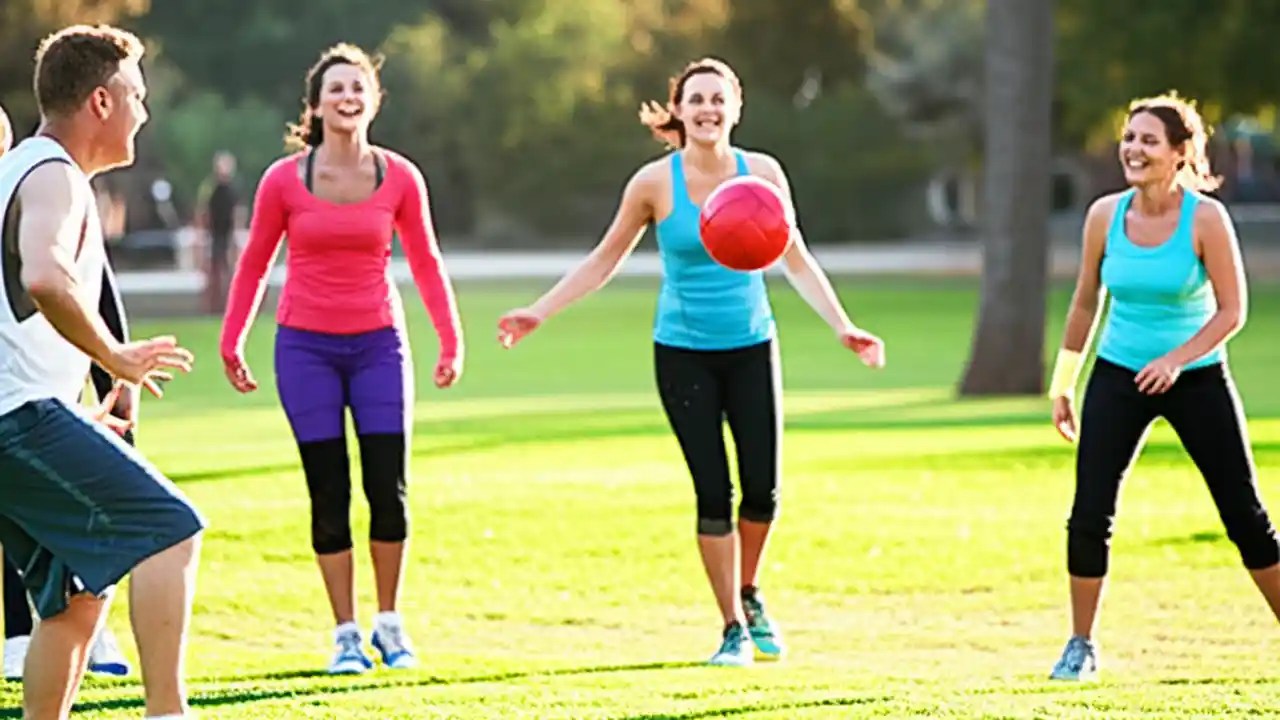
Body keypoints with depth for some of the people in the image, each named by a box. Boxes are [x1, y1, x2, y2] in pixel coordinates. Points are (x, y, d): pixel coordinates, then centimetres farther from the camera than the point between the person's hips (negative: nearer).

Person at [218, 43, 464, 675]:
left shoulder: (400, 178, -1)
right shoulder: (284, 180, -4)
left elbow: (425, 263, 8)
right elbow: (254, 264, 5)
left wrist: (450, 341, 4)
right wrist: (231, 343, 2)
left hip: (379, 344, 1)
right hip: (306, 346, -1)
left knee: (389, 490, -3)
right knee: (329, 496, -1)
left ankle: (389, 623, 13)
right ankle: (345, 633, 6)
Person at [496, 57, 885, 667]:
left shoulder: (762, 174, -2)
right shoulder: (656, 182, -7)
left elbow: (795, 260, 8)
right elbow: (604, 260, 4)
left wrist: (843, 326, 2)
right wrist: (538, 314, -1)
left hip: (751, 348, 2)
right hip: (683, 353, -2)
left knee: (762, 489, -2)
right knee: (713, 492, -6)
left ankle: (749, 595, 27)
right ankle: (733, 629, 7)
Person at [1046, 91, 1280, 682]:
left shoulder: (1205, 218, -14)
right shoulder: (1105, 215, -5)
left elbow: (1232, 310, -12)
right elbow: (1085, 302, 7)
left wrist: (1177, 359, -25)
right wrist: (1063, 384, 10)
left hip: (1197, 378, -2)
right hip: (1117, 377, 2)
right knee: (1089, 514, -5)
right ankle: (1081, 646, 9)